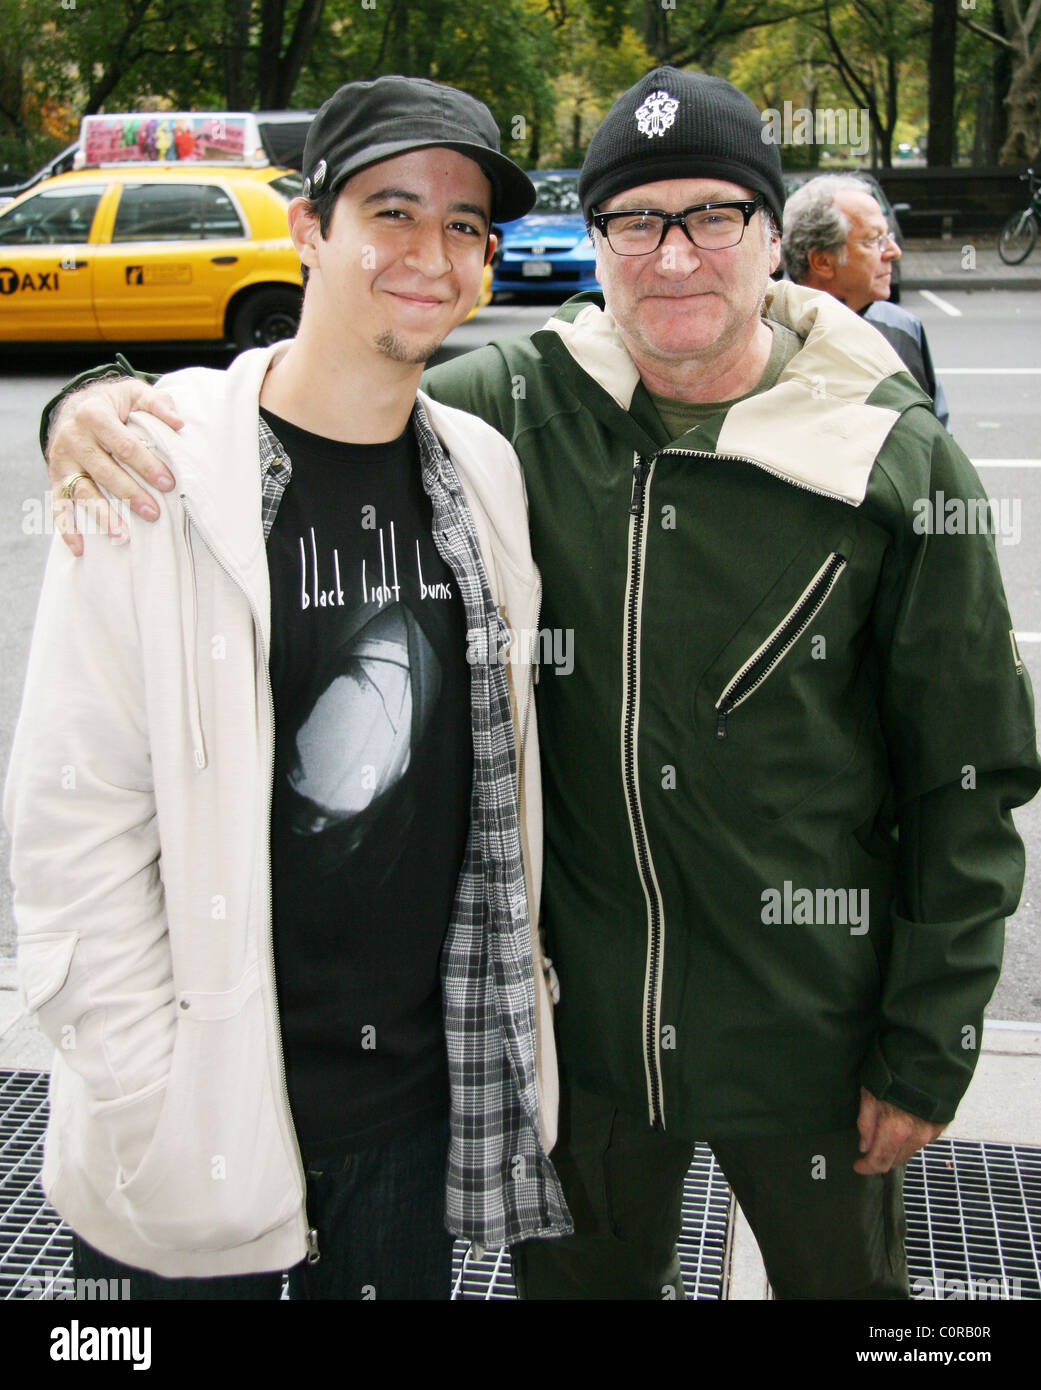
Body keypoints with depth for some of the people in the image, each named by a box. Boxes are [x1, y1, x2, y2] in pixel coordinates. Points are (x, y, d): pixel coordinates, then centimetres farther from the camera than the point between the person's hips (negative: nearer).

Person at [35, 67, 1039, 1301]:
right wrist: (113, 403, -21)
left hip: (808, 1030, -1)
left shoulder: (894, 461, -12)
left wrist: (927, 1054, -6)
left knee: (844, 1274, 23)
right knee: (579, 1274, 24)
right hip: (581, 1014, 2)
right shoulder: (526, 406, -7)